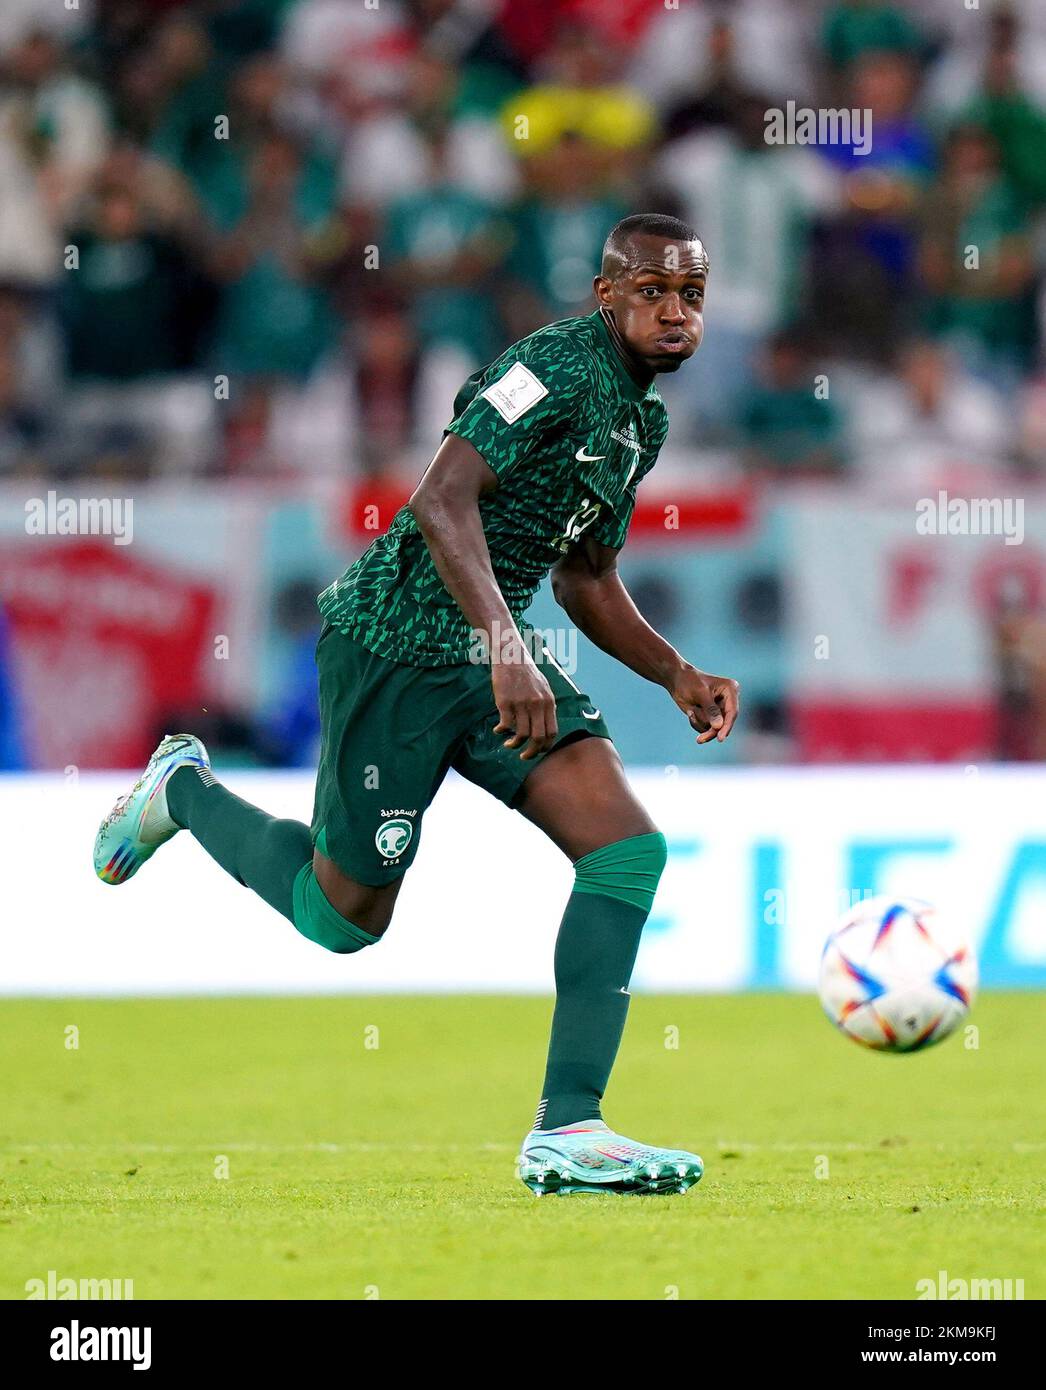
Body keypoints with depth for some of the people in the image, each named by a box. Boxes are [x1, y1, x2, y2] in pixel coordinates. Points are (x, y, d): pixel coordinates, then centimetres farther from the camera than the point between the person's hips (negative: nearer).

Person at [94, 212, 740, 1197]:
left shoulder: (643, 417, 13)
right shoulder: (562, 366, -18)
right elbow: (442, 497, -29)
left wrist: (676, 675, 10)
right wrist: (507, 650, -37)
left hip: (493, 651, 8)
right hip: (394, 644, -8)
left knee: (629, 849, -12)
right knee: (343, 914, 4)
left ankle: (566, 1132, -12)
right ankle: (184, 791, 34)